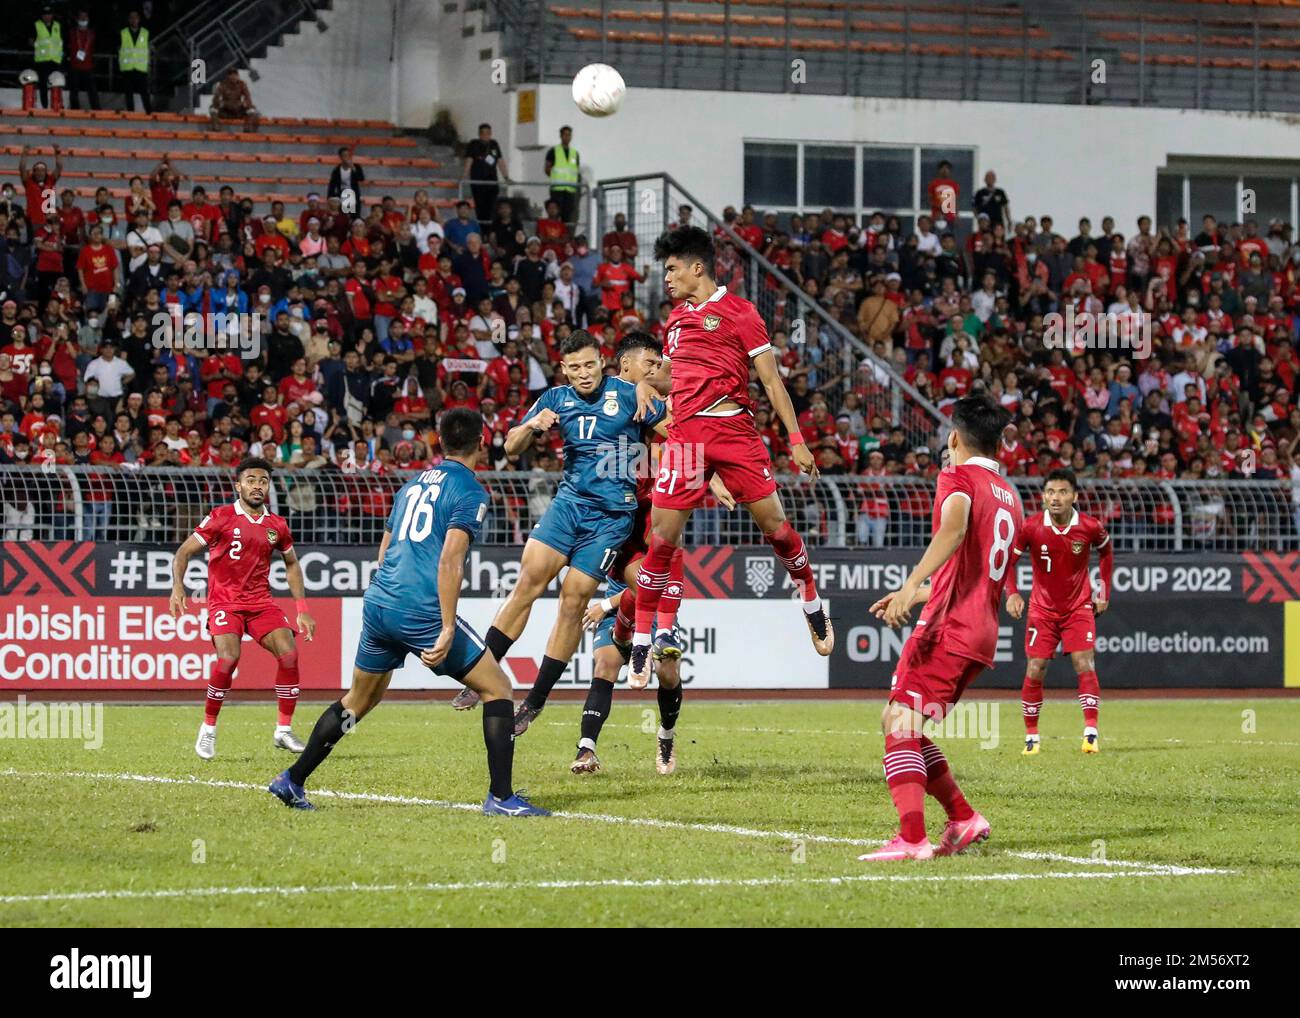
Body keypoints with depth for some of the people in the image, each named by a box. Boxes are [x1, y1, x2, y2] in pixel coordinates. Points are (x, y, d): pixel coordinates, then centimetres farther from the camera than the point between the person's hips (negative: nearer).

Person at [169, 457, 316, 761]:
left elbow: (291, 565, 22)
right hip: (225, 602, -4)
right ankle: (208, 730, -7)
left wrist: (302, 609, 14)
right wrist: (177, 586, -20)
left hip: (261, 602, 4)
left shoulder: (276, 525, 8)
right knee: (228, 659, -25)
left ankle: (284, 731, -1)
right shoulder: (221, 517, -4)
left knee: (289, 653, -14)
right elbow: (184, 551, -3)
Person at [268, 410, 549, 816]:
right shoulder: (469, 491, -5)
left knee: (359, 699, 24)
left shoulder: (414, 483, 19)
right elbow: (449, 561, -16)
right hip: (422, 611, -7)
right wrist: (447, 630, -18)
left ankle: (292, 781, 26)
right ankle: (501, 796, -6)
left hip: (378, 602, 8)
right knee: (497, 688, 2)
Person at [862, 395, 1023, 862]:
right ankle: (963, 819, 14)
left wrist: (911, 585, -37)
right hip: (982, 631, 9)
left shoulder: (959, 477, -2)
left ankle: (911, 838, -26)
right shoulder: (1009, 496, 24)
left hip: (947, 630, -9)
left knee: (901, 727, -13)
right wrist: (918, 595, 39)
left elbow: (954, 528, -25)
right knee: (899, 724, 17)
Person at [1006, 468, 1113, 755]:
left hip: (1079, 607, 0)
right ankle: (1031, 737, 7)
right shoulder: (1031, 527, -17)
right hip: (1042, 609, 0)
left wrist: (1104, 592, 7)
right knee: (1035, 671, -4)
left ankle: (1091, 733, -12)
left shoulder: (1090, 527, -14)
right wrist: (1012, 593, -22)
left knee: (1085, 664, -13)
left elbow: (1106, 551, 8)